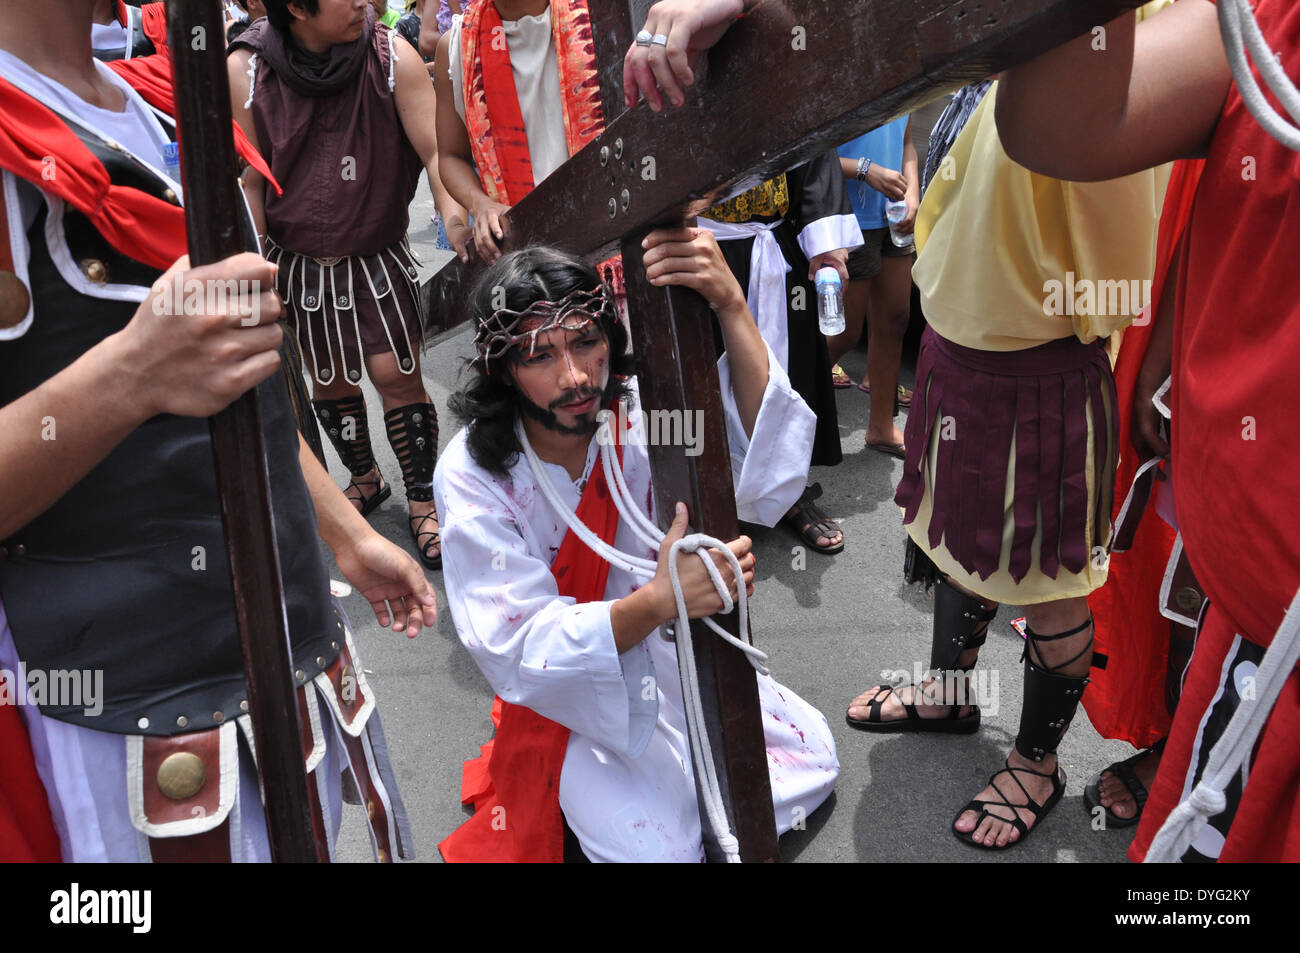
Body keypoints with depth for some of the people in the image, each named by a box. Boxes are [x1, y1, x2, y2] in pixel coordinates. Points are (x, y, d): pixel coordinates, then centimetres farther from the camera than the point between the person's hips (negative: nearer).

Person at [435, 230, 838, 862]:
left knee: (812, 759, 4)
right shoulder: (473, 475, -24)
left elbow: (765, 483, -34)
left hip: (671, 652, 4)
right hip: (570, 691, -3)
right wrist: (659, 600, -47)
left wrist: (730, 306, -45)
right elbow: (520, 650, -29)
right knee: (658, 850, -17)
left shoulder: (639, 411, -18)